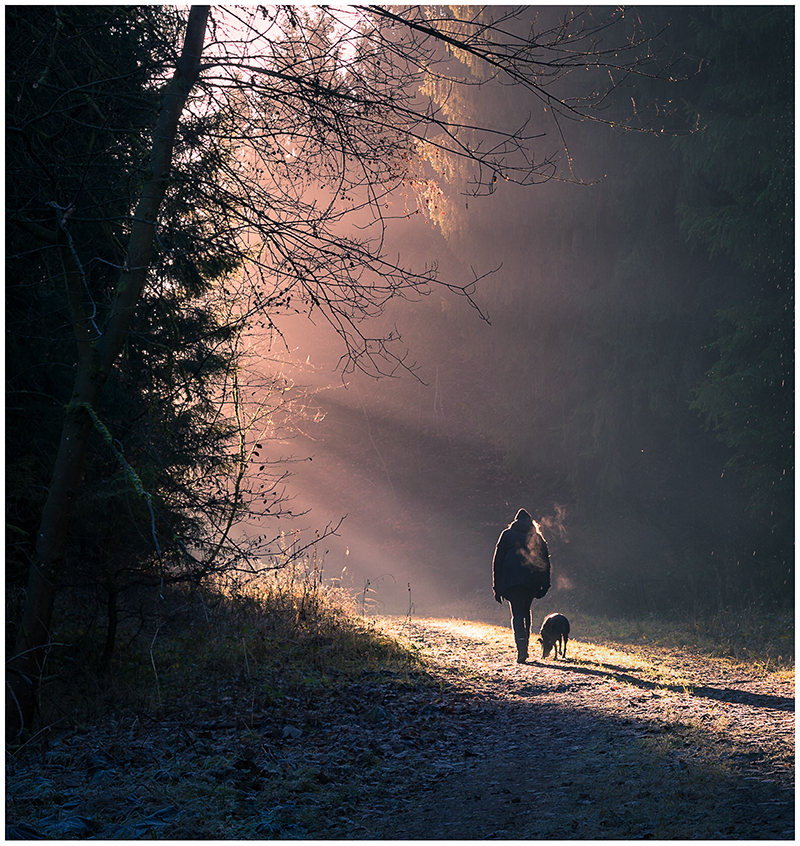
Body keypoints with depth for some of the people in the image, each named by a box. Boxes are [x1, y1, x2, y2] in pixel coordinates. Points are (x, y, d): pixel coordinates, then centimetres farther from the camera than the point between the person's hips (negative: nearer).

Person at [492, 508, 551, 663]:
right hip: (532, 580, 3)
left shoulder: (507, 534, 13)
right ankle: (524, 647, 19)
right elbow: (545, 561, 11)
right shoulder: (537, 537, 18)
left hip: (512, 579, -3)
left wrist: (497, 587, 9)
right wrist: (545, 585, 8)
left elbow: (497, 560, 8)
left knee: (517, 613, -8)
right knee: (526, 611, 19)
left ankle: (521, 646, -29)